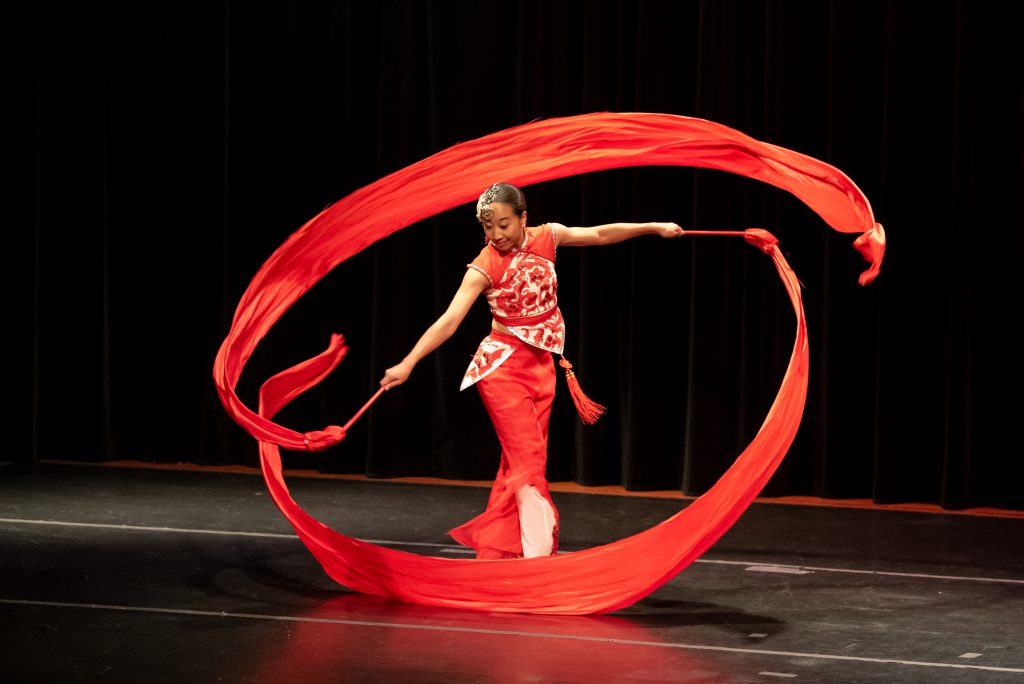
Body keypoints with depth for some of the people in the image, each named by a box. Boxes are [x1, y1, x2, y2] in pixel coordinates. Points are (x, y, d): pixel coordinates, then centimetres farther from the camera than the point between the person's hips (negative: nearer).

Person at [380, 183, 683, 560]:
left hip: (541, 366, 5)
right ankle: (537, 555, -9)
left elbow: (601, 234, 10)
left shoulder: (546, 237, -3)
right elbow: (449, 320, -22)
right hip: (503, 367, -5)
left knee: (518, 465, 8)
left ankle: (493, 552, 16)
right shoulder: (484, 267, -16)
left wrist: (655, 227, 14)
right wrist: (407, 364, -31)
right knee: (528, 462, -11)